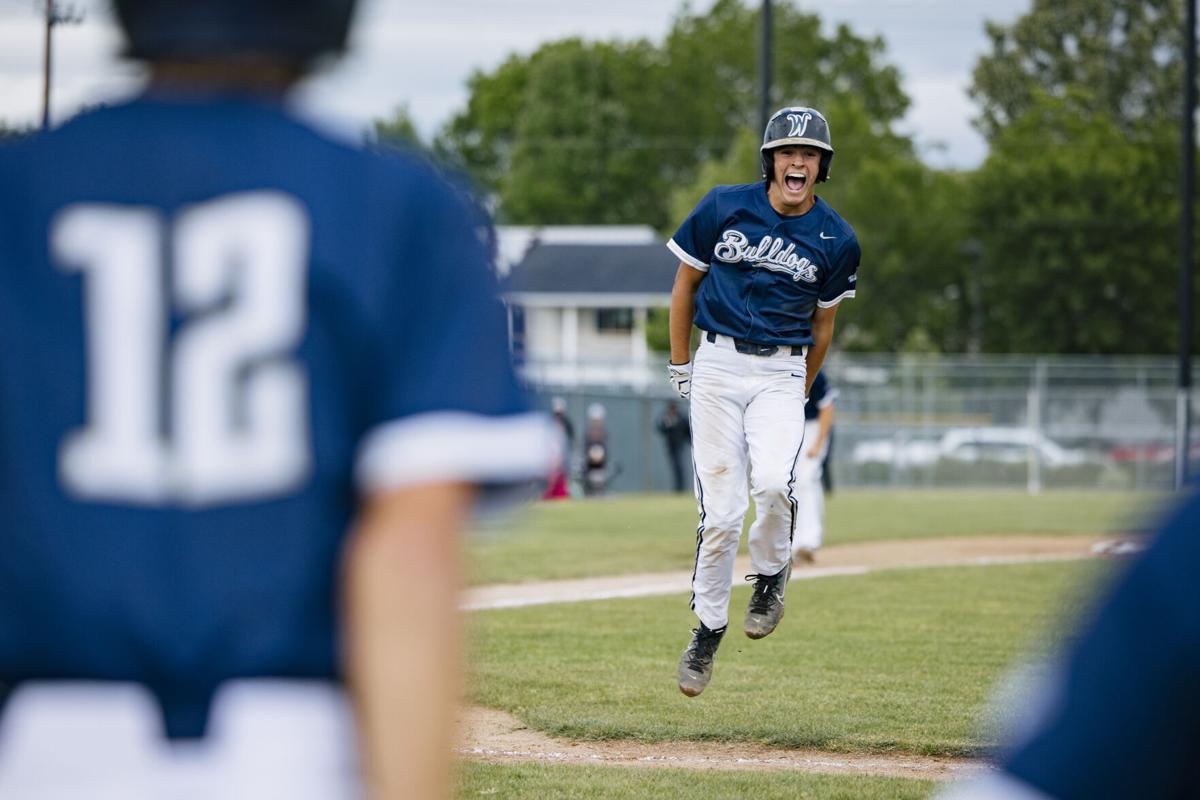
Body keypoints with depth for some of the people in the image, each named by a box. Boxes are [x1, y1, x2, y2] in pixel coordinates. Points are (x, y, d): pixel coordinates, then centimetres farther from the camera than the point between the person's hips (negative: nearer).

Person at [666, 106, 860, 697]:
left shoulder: (836, 241, 1)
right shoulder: (724, 207, -2)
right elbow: (685, 283, 9)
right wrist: (679, 367, 11)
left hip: (782, 373, 0)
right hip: (718, 365, 0)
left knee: (773, 483, -25)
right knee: (721, 510, -4)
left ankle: (771, 576, 4)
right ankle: (708, 628, 12)